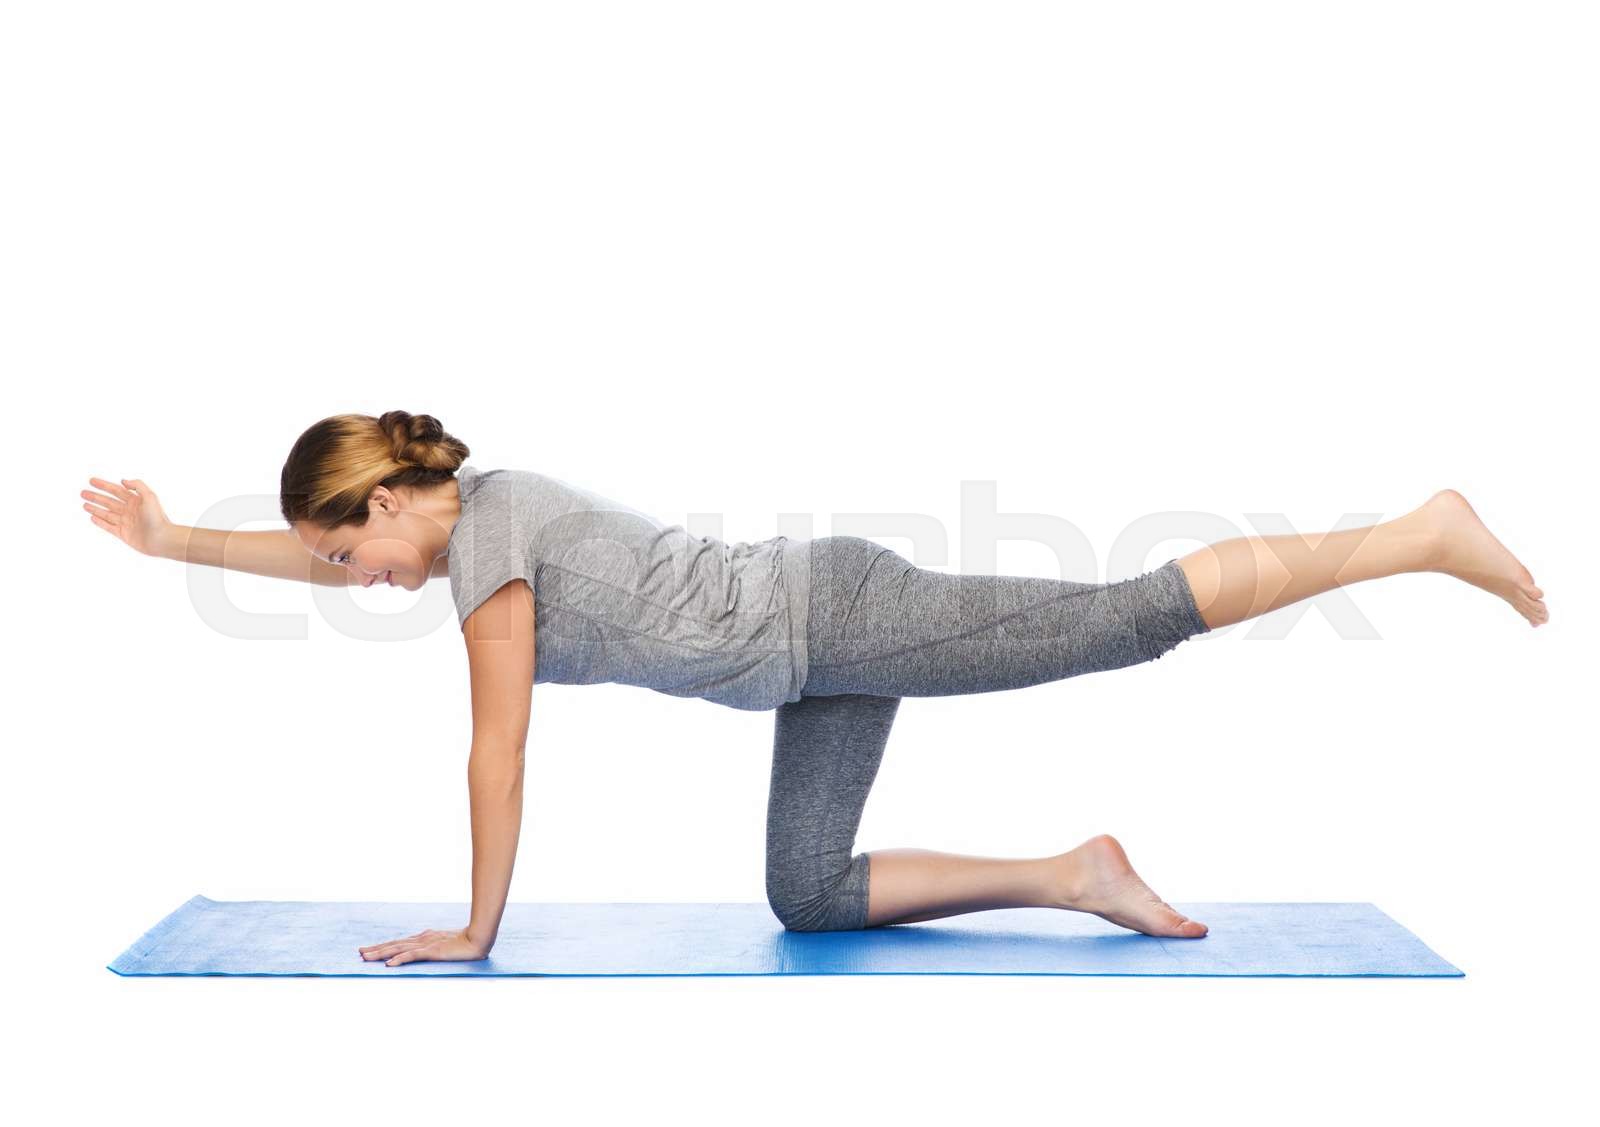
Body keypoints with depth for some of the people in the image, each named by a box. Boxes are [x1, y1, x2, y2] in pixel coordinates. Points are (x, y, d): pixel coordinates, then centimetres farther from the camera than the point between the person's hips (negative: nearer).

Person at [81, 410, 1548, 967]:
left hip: (837, 619, -9)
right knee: (810, 898, 9)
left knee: (1140, 614, -10)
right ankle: (1073, 878, 10)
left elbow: (500, 752, -10)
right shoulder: (460, 514, 13)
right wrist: (172, 542, 31)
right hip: (818, 664, 9)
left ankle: (1427, 533, -2)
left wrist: (476, 930, -2)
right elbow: (314, 554, 31)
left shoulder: (489, 531, -13)